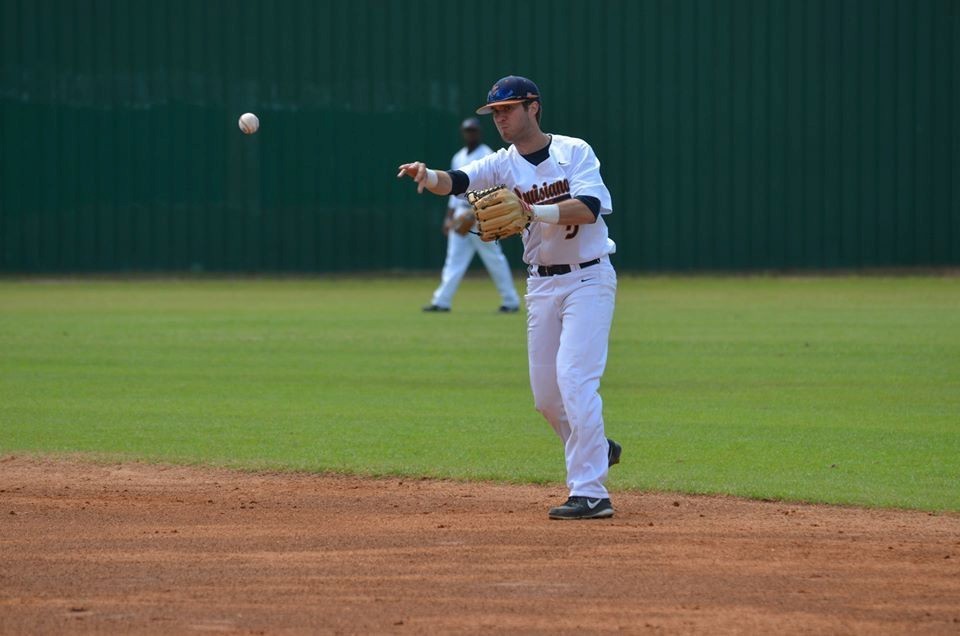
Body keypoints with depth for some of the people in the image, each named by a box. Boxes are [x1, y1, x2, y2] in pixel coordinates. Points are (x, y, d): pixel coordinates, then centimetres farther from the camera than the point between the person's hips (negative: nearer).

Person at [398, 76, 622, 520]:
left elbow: (588, 209, -22)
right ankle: (596, 451, 35)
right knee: (545, 393, 9)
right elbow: (457, 181, -15)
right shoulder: (504, 164, 3)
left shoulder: (574, 152, -8)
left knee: (574, 378, -17)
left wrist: (535, 210, -34)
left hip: (588, 279, -6)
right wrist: (428, 176, -37)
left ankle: (590, 493, -17)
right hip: (542, 285, 6)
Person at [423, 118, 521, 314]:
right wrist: (449, 216, 16)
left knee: (494, 259, -3)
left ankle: (511, 302, 4)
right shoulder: (458, 158, 16)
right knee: (454, 258, 2)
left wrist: (473, 214, -26)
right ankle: (442, 301, -2)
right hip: (462, 213, 7)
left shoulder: (486, 156, -8)